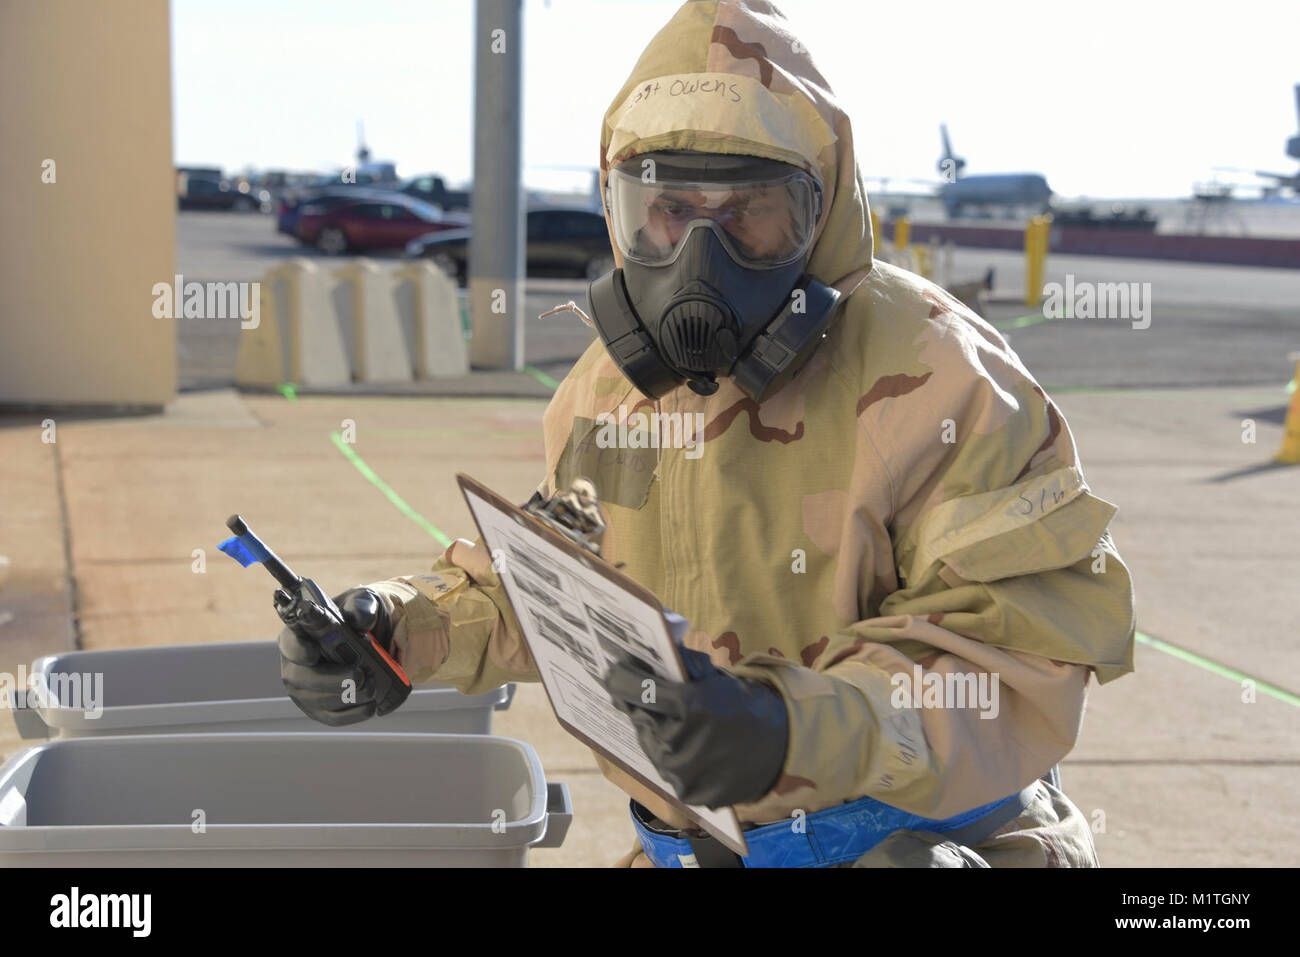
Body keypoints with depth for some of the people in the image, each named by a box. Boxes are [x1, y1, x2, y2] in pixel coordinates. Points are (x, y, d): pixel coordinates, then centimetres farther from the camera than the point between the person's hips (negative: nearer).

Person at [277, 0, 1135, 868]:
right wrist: (410, 626, 6)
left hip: (919, 840, -5)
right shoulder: (611, 383, 7)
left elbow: (1030, 651, -22)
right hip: (684, 845, 5)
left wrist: (800, 731, -36)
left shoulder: (924, 375, -15)